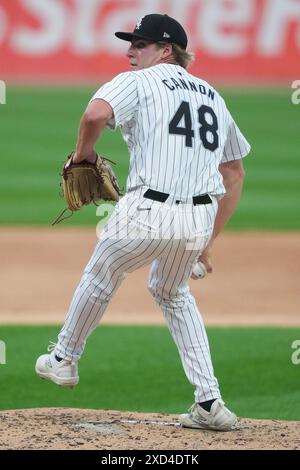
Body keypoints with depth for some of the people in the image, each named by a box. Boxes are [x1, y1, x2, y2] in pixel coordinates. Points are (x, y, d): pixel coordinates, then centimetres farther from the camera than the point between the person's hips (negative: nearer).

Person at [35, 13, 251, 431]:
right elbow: (235, 174, 23)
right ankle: (210, 404, 17)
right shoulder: (211, 95, 21)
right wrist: (210, 238, 26)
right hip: (200, 219, 6)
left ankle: (65, 359, 43)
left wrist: (84, 152, 0)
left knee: (100, 278, 22)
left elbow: (96, 114, -21)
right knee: (173, 294, 28)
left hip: (148, 212, -6)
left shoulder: (138, 82, 1)